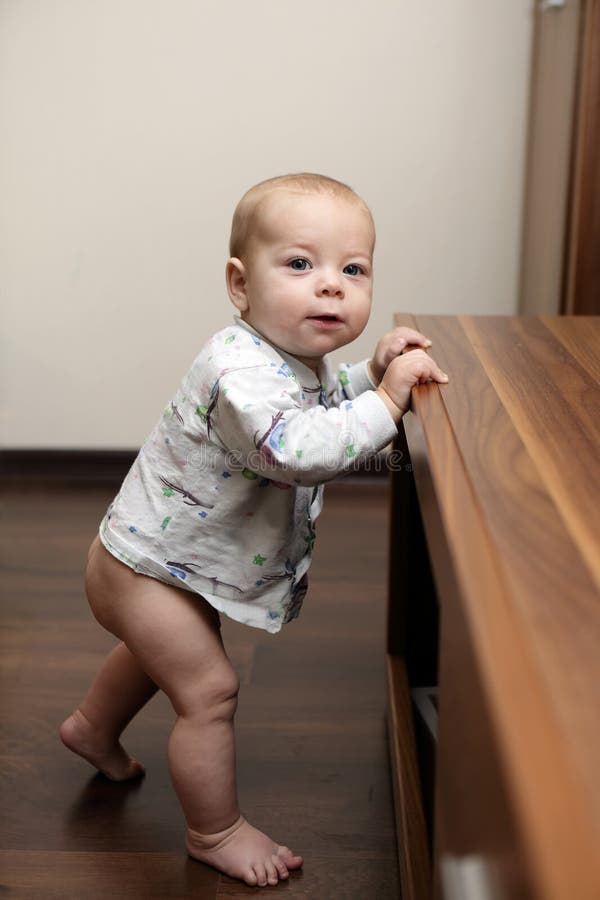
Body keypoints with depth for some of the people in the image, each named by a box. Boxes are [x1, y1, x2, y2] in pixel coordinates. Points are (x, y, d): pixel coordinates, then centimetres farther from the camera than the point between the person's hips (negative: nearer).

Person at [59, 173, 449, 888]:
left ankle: (92, 729, 59)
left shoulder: (299, 357, -4)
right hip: (145, 567, -10)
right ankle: (215, 832, 18)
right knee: (209, 689, -4)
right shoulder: (241, 368, -35)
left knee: (163, 653, 32)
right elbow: (299, 448, -50)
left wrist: (372, 372, -3)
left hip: (175, 559, 10)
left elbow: (324, 400, 16)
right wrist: (387, 398, -40)